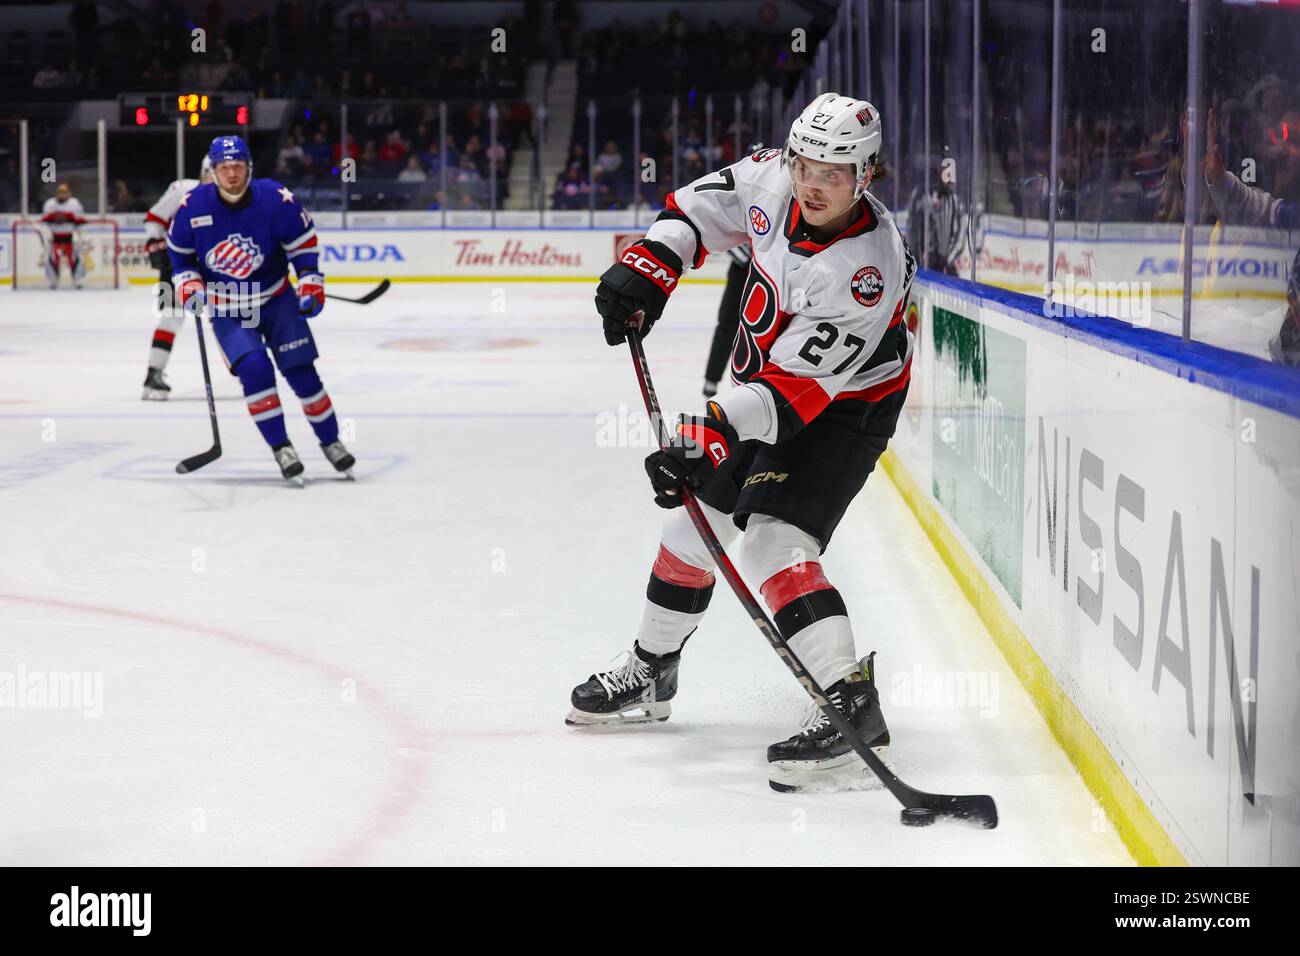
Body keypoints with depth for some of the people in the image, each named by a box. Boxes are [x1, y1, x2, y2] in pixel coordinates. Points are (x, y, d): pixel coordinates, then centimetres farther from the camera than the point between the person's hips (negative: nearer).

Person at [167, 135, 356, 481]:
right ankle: (280, 447, -8)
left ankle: (330, 440, 19)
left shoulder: (276, 200, -18)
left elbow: (303, 240, -3)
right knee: (254, 369, -21)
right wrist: (188, 285, -10)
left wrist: (311, 282, -10)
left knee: (301, 372, -2)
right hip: (226, 310, 0)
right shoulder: (192, 207, -14)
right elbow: (179, 253, 3)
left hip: (276, 300, 0)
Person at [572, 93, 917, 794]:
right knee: (693, 516, 16)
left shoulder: (867, 269, -33)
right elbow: (703, 205, 7)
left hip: (844, 403, -8)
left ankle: (850, 707, -32)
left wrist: (711, 435, -41)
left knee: (773, 542, -25)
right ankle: (649, 673, 36)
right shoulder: (771, 182, -15)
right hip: (763, 382, 8)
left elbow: (795, 385, -35)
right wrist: (646, 267, -7)